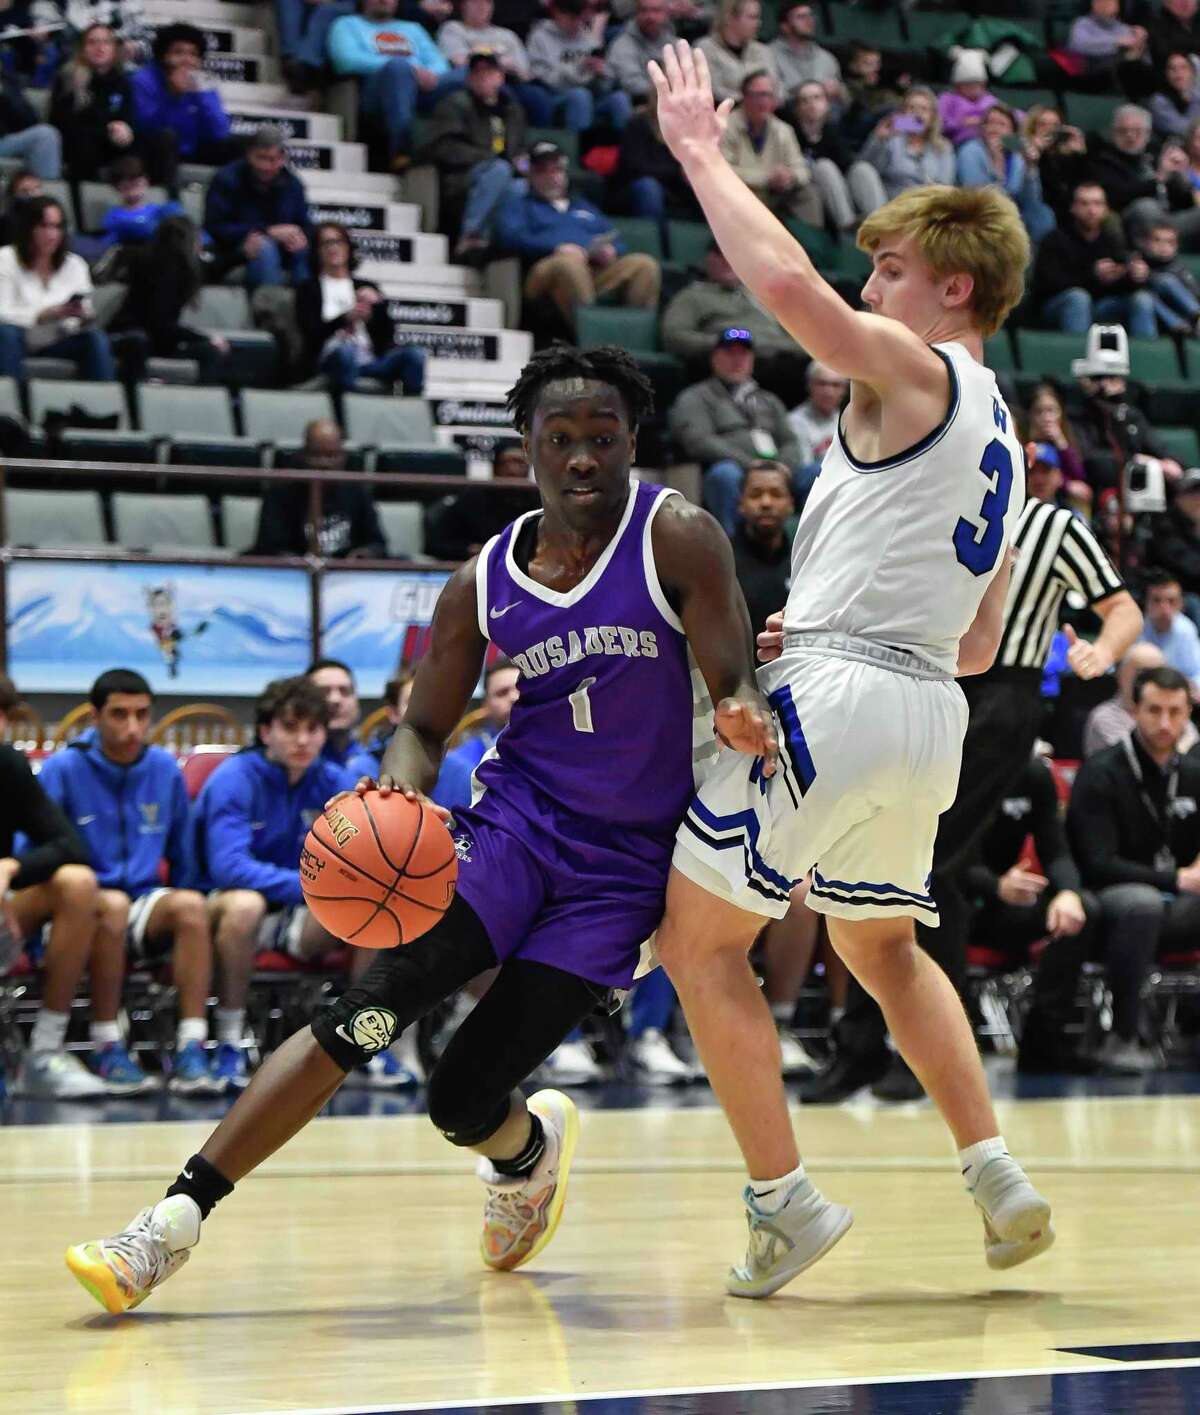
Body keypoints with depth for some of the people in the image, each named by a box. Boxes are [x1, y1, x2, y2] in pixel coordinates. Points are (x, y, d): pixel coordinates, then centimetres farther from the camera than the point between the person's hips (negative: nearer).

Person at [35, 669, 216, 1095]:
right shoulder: (63, 769, -4)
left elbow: (181, 859, 16)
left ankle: (191, 1049, -32)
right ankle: (107, 1047, -27)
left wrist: (173, 914, 8)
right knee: (113, 903, -37)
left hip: (145, 907, 3)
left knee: (191, 904, -29)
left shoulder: (166, 770, 8)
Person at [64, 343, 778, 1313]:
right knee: (372, 1009, -20)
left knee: (463, 1101, -6)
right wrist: (399, 792, -14)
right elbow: (425, 728, 10)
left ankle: (530, 1147, 33)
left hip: (624, 862, -3)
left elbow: (736, 686, -10)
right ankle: (176, 1218, -17)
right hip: (515, 821, 3)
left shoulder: (677, 539, -7)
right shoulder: (486, 584, 4)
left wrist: (743, 710, -35)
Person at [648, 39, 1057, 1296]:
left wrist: (700, 153, -12)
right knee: (880, 945, 28)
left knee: (697, 936, 2)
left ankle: (783, 1202, -1)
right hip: (932, 709, 9)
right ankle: (1000, 1182, 21)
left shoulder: (915, 373, -6)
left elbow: (787, 284, -24)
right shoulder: (1000, 437, 21)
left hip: (839, 691, -9)